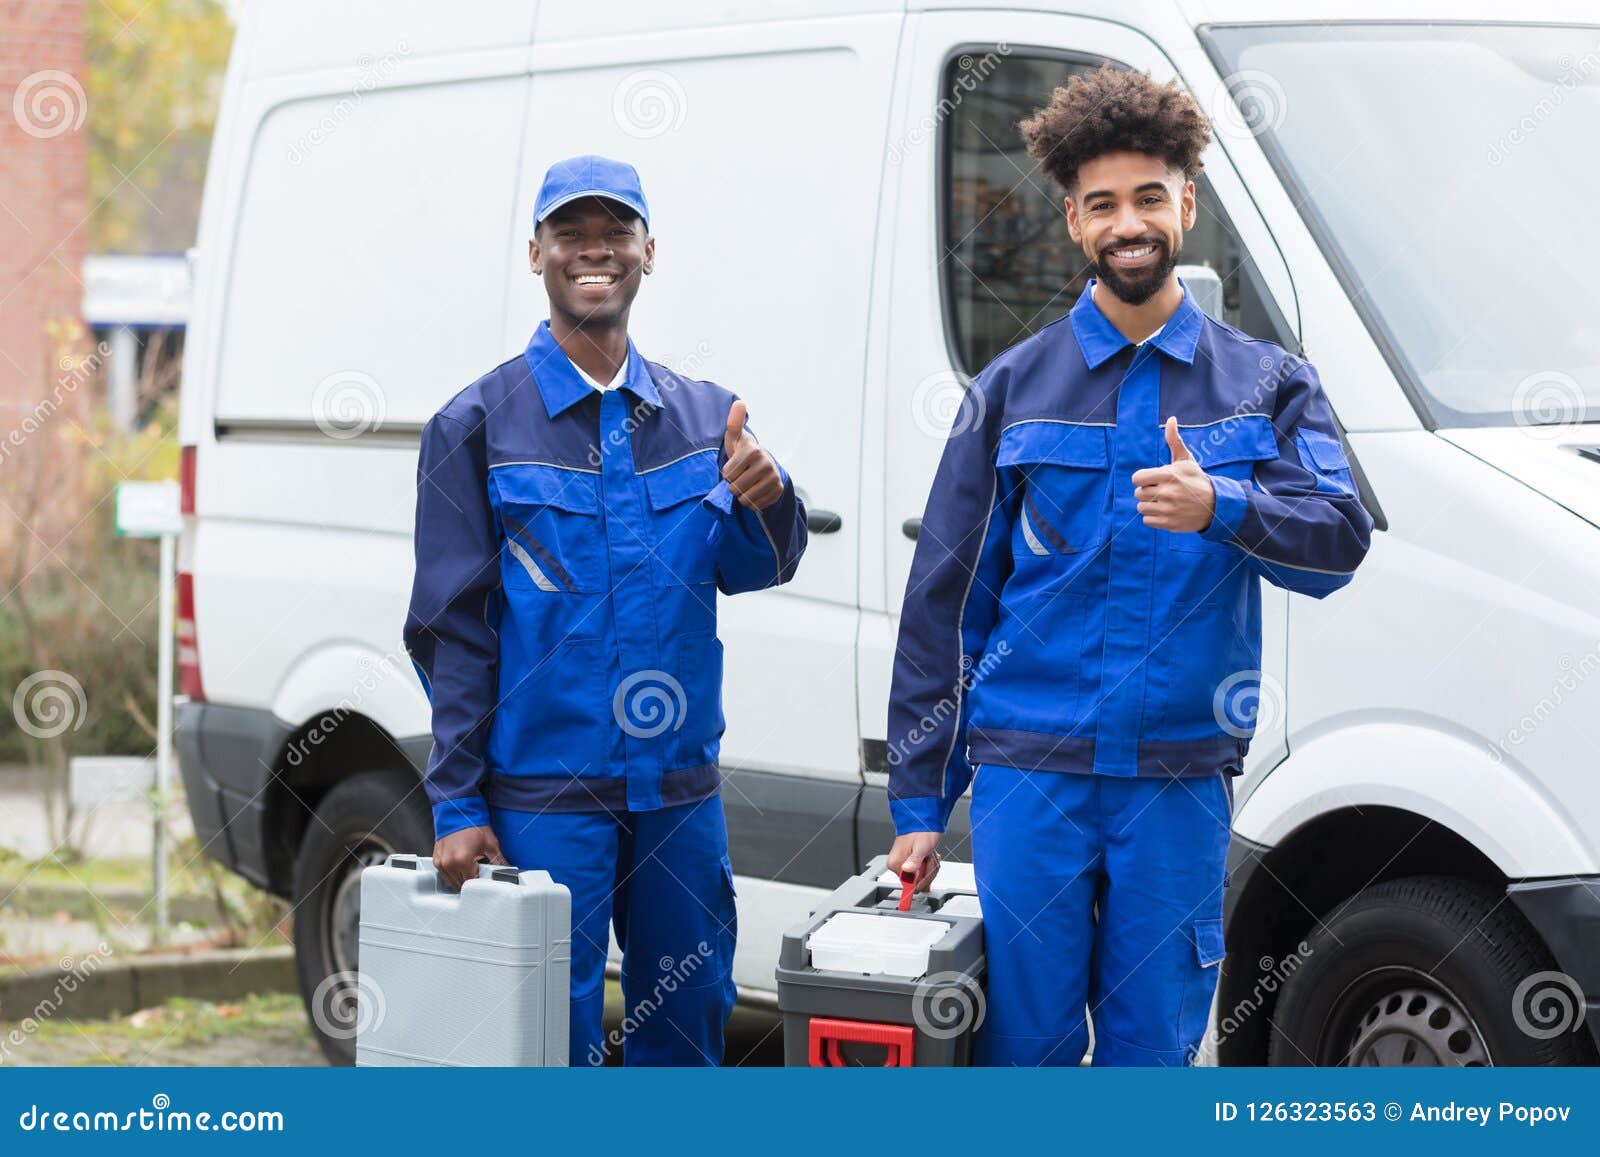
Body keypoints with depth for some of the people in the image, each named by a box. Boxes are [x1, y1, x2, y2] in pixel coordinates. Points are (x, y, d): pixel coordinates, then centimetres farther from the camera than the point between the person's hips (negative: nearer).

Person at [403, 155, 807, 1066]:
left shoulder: (704, 417, 12)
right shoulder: (478, 426, 0)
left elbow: (749, 571, 1)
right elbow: (451, 629, -1)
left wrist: (764, 502, -22)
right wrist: (457, 805, -7)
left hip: (681, 792, 4)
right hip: (543, 795, -4)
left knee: (689, 1026, 9)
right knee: (555, 1032, -4)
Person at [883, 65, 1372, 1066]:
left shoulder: (1268, 385, 10)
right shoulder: (1015, 390, 9)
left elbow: (1338, 540, -5)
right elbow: (944, 603, 9)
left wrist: (1219, 505, -25)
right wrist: (919, 802, 4)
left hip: (1180, 777, 0)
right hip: (1029, 772, 0)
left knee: (1153, 1050, 3)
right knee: (1026, 1042, -1)